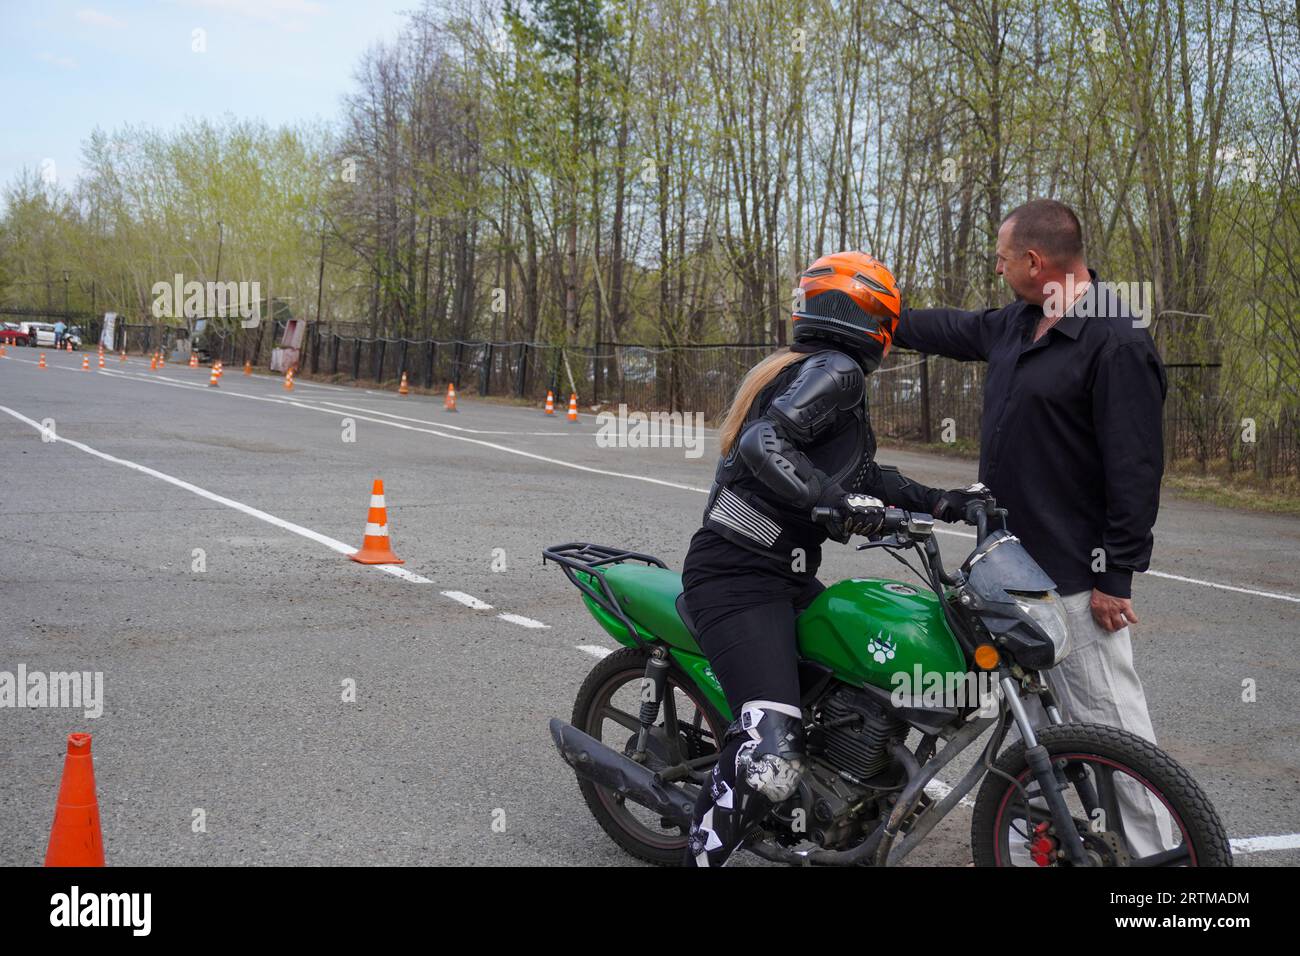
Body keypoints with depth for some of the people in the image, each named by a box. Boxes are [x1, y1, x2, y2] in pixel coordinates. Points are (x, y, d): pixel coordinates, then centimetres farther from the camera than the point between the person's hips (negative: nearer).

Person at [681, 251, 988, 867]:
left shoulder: (801, 369, 19)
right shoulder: (837, 370, -11)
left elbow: (859, 472, 25)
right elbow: (763, 443, -27)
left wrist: (938, 503, 18)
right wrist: (837, 504, -34)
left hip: (787, 579, 11)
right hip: (740, 580, -11)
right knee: (769, 759, -23)